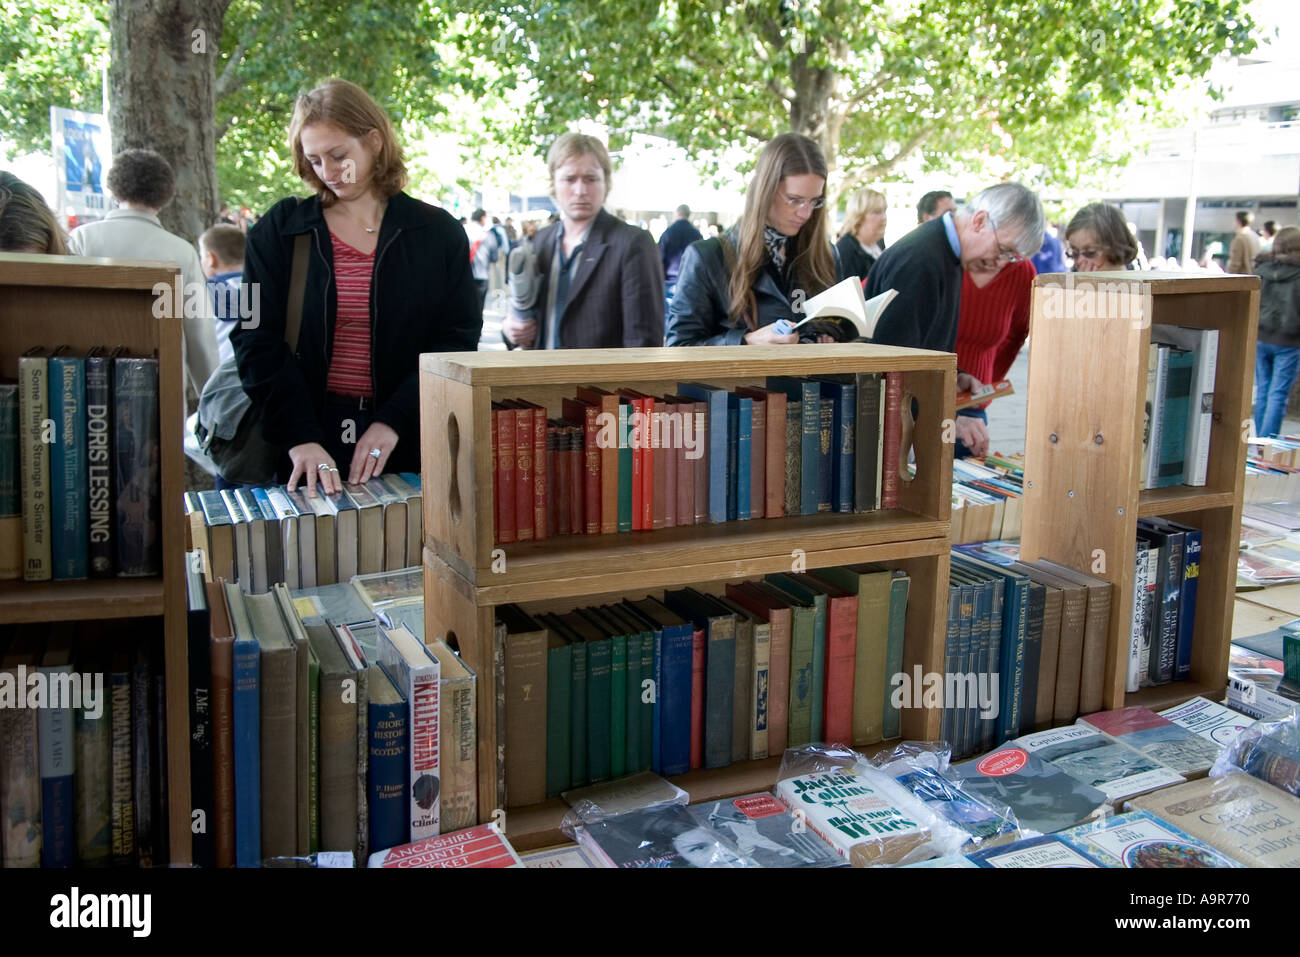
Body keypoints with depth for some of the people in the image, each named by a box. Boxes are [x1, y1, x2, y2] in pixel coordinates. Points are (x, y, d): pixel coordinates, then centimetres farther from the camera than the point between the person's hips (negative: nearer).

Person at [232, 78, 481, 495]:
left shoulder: (437, 231, 4)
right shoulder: (278, 229, 5)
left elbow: (457, 340, 0)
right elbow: (256, 339, -1)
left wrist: (394, 420, -13)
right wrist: (300, 436, -16)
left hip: (405, 448, 0)